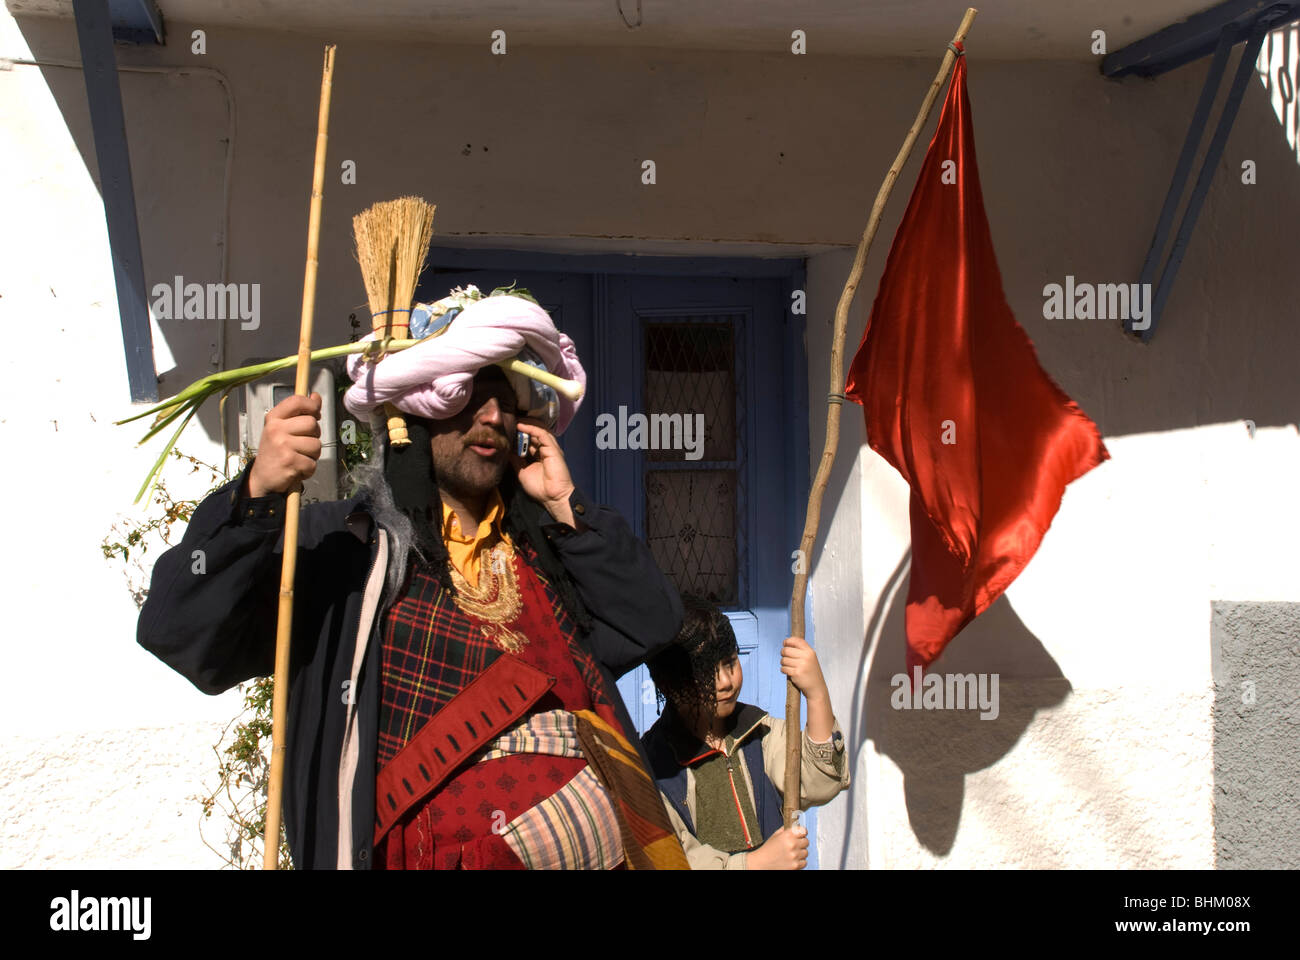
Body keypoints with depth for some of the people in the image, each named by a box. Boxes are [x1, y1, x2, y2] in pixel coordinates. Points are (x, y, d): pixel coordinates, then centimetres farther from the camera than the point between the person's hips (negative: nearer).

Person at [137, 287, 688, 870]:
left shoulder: (546, 543, 17)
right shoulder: (335, 544, 4)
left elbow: (652, 626, 7)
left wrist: (565, 506, 5)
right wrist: (257, 495, -19)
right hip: (432, 852, -3)